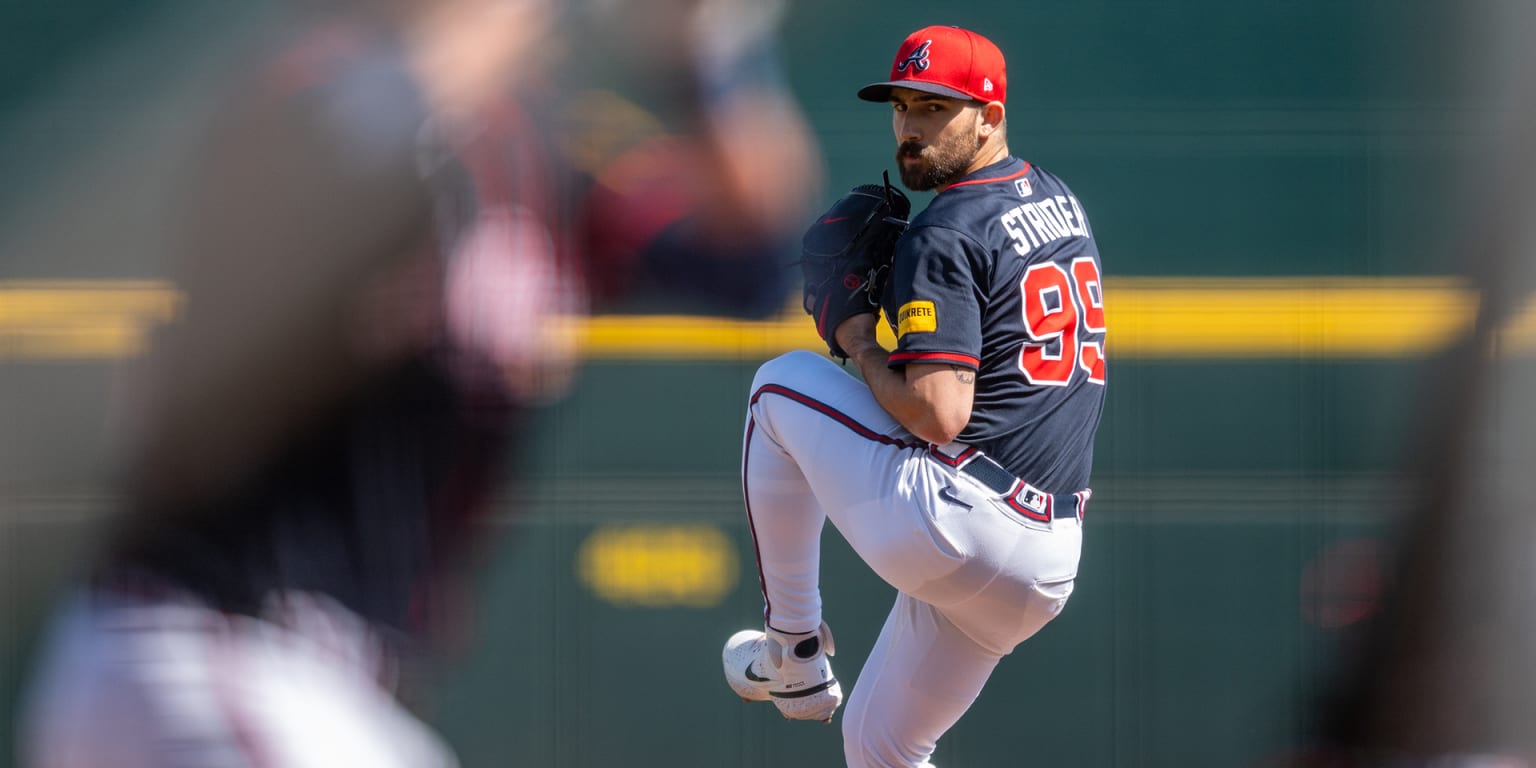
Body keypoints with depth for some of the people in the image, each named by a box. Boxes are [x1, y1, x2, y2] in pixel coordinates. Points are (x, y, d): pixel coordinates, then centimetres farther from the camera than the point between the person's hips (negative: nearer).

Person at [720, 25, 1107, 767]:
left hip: (948, 527, -8)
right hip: (1045, 568, 8)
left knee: (783, 382, 14)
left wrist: (861, 344, -1)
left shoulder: (943, 236, -10)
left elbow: (939, 415, -19)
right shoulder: (1060, 200, 17)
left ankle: (793, 653, 16)